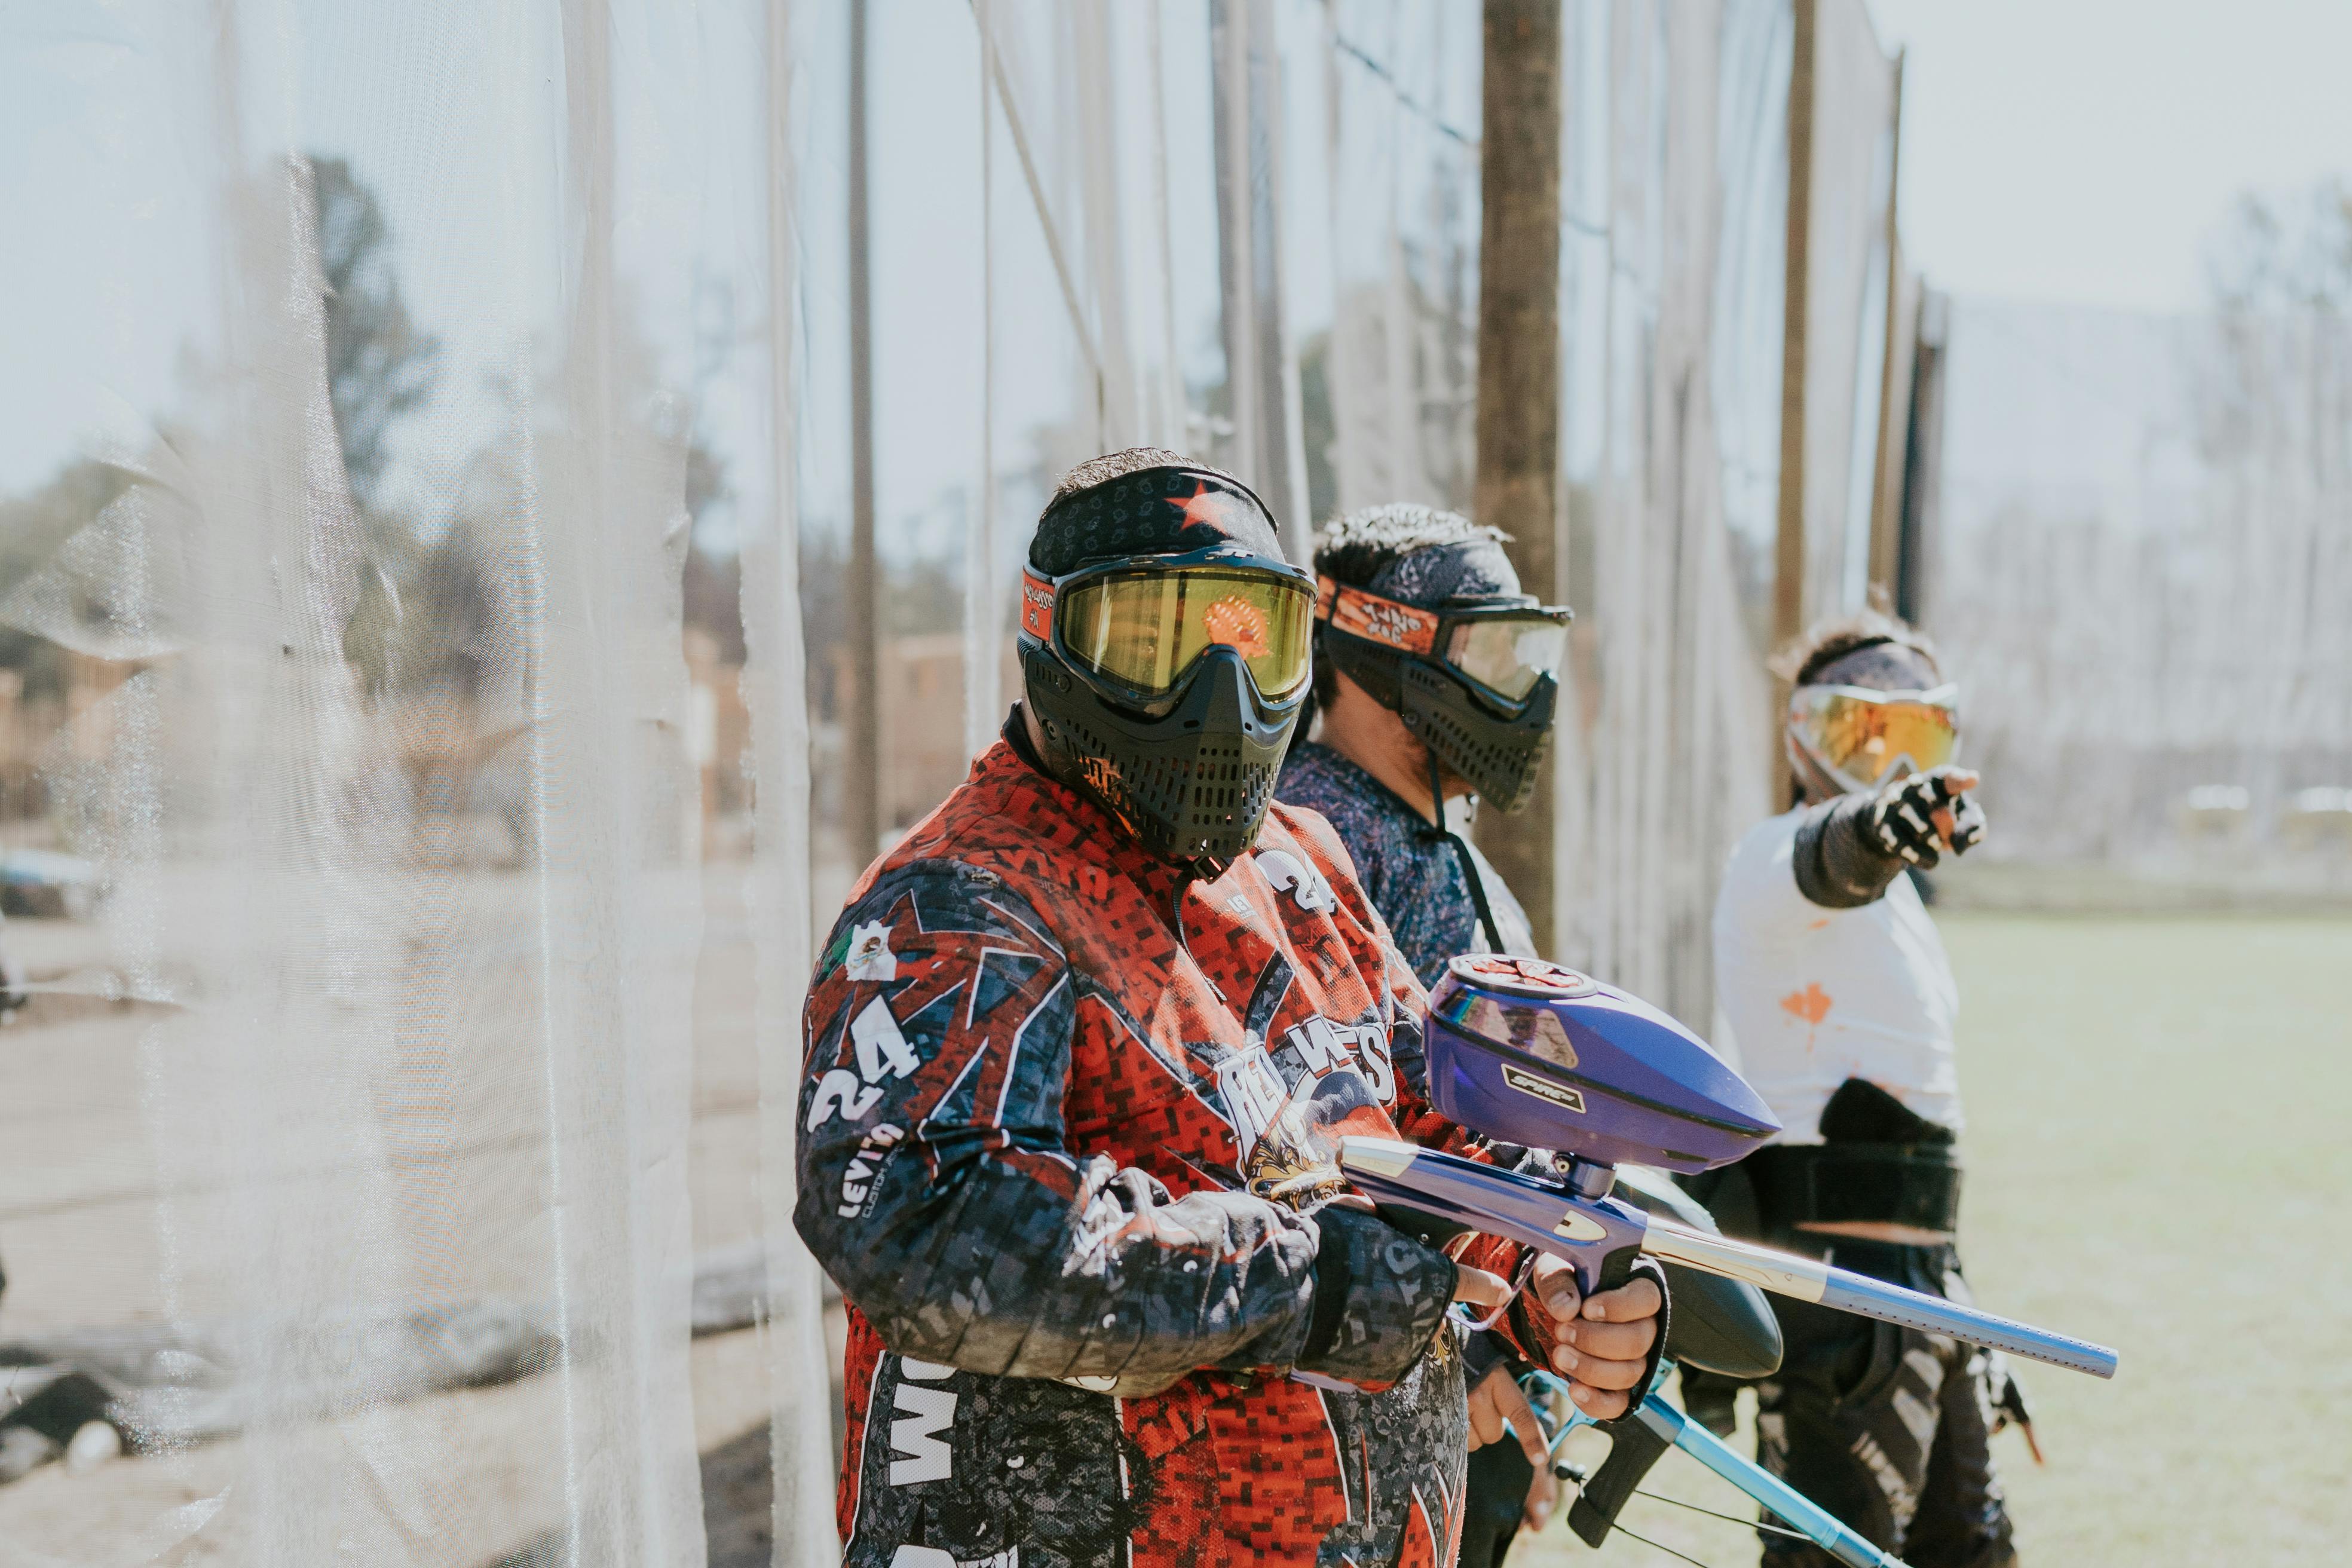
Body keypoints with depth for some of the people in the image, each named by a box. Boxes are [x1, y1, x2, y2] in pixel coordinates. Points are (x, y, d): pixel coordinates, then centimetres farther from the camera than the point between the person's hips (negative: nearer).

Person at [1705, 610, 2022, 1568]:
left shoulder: (1892, 900, 22)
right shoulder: (1777, 859, -7)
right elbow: (1824, 862, -35)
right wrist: (1874, 831, -59)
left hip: (1921, 1271, 10)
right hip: (1838, 1273, -10)